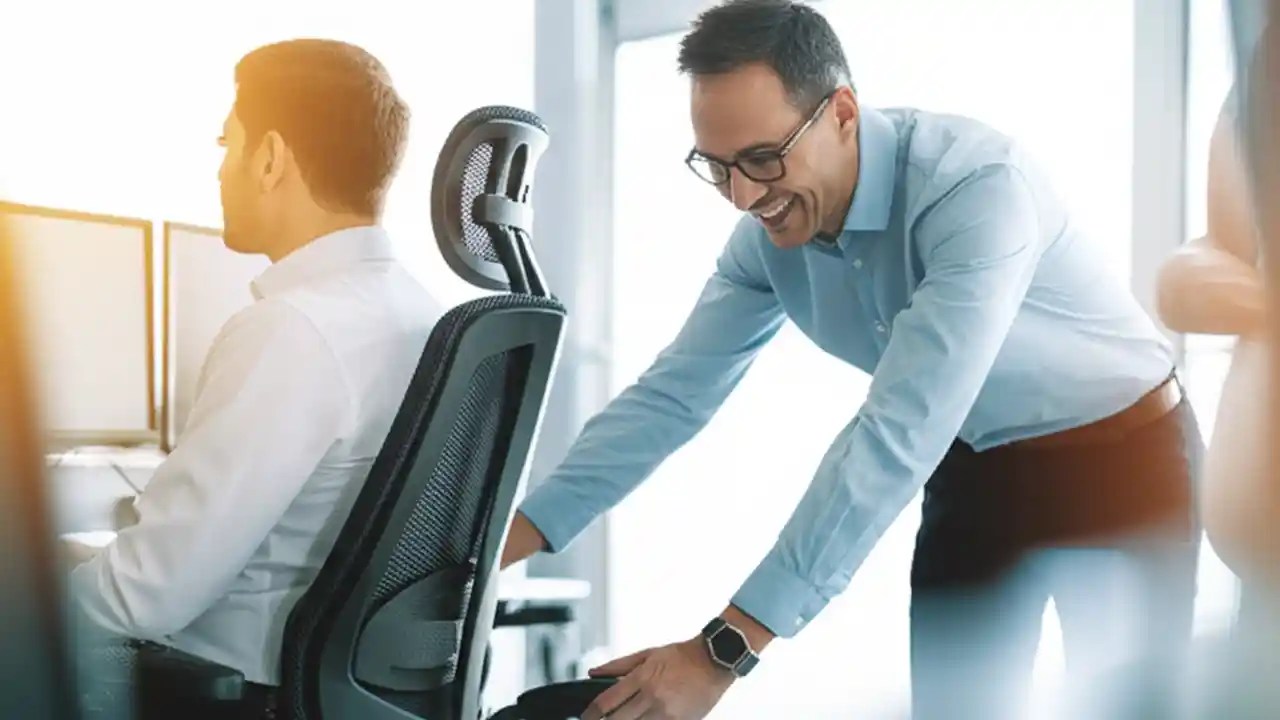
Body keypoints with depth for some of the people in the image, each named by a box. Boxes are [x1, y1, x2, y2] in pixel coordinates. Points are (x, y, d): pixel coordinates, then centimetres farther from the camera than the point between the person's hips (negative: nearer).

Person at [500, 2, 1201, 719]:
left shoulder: (977, 188, -34)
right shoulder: (767, 236, -12)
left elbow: (897, 436, -40)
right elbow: (671, 393, -6)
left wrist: (725, 649, -43)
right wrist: (515, 536, -17)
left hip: (1120, 458, -5)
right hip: (976, 468, 5)